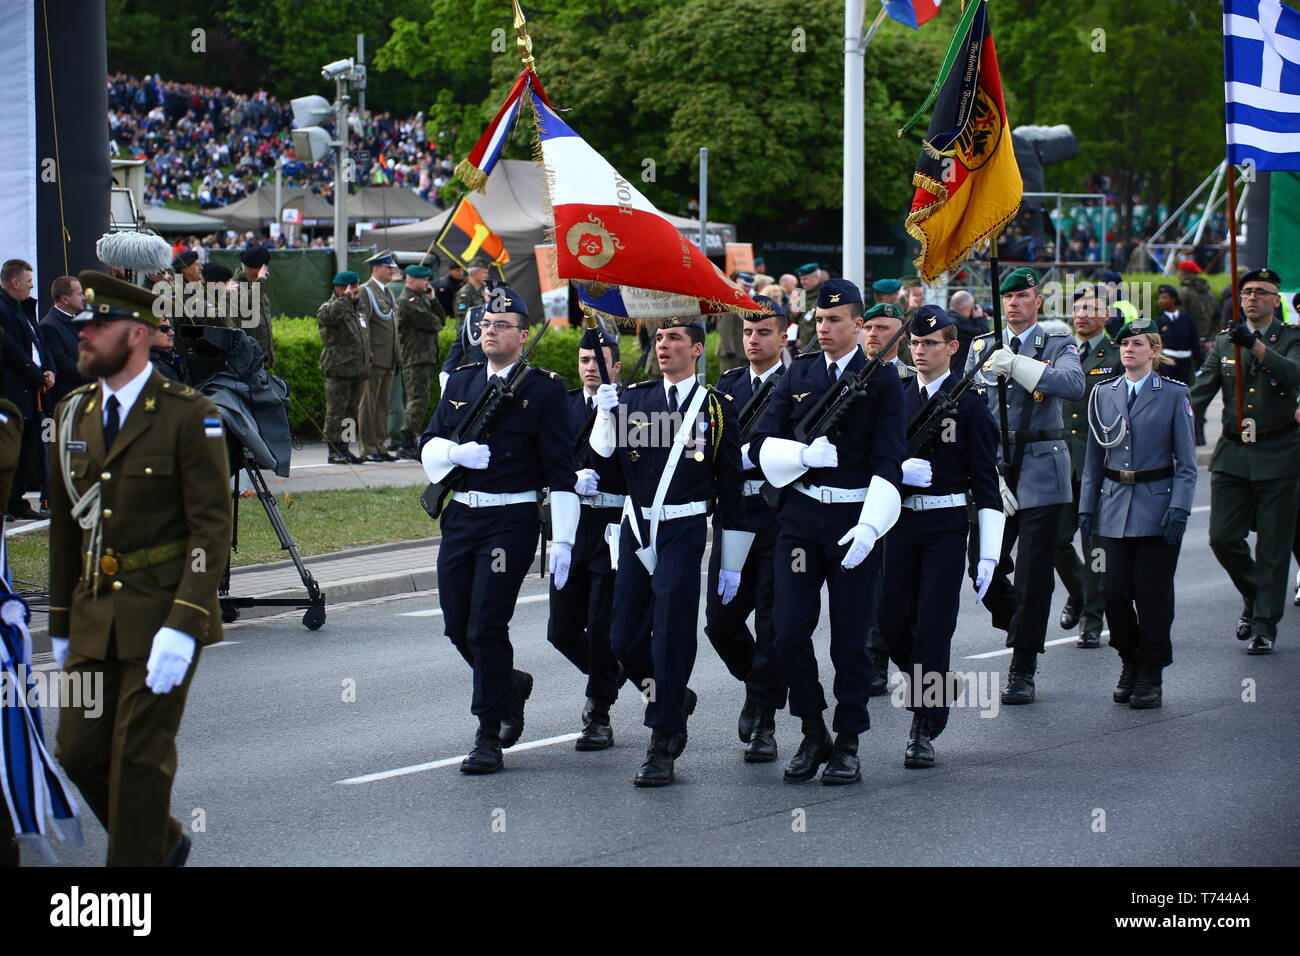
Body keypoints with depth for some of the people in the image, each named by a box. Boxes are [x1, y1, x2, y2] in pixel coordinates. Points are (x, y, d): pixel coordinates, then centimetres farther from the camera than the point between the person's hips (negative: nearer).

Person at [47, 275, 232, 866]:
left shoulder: (189, 416, -9)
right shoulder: (72, 415, 9)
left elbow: (213, 527, -13)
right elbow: (64, 526, 15)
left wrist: (183, 627, -21)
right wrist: (60, 624, 15)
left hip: (164, 614, -6)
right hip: (95, 615, 6)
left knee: (141, 759, -4)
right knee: (80, 751, 7)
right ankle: (163, 842, 30)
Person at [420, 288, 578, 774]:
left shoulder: (545, 389, -4)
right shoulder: (460, 381, 12)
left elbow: (561, 471, -7)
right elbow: (428, 445, 11)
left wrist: (562, 539, -13)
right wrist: (455, 452, -13)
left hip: (512, 519, -6)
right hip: (460, 515, 6)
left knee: (487, 627, -10)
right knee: (457, 627, 10)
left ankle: (489, 738, -1)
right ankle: (511, 684, 37)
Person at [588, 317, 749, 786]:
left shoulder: (718, 408, 1)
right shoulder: (634, 398, 9)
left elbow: (731, 487, 2)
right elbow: (606, 456, -2)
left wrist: (731, 563, -1)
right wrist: (607, 415, -21)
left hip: (683, 532, -4)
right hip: (636, 531, 4)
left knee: (671, 637, -8)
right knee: (624, 641, 5)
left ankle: (663, 746, -1)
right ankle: (673, 698, 33)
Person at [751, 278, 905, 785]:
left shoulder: (882, 381, -2)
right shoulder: (798, 374, 8)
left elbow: (888, 463, -8)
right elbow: (762, 445, 6)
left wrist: (869, 527, -21)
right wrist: (804, 454, -15)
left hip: (854, 518, -3)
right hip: (800, 513, 3)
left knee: (849, 637, 2)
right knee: (788, 628, -5)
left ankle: (847, 744, 13)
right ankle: (813, 732, 12)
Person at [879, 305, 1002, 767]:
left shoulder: (969, 404, -3)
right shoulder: (896, 399, 8)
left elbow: (986, 483, -4)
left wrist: (989, 554, -10)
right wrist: (901, 470, -13)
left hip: (947, 524, -4)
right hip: (902, 520, 4)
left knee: (933, 625, -6)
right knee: (892, 624, 3)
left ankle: (925, 729, 0)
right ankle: (936, 692, 28)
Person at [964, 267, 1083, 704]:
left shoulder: (1058, 345, 2)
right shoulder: (981, 348, 10)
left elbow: (1074, 385, -20)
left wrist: (1017, 365, -29)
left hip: (1041, 471, -3)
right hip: (993, 469, 3)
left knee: (1033, 574, -3)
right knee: (985, 572, -2)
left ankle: (1023, 669, 5)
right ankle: (1023, 630, 27)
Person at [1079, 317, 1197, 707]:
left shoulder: (1173, 394, -1)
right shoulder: (1103, 394, 9)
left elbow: (1186, 462, -2)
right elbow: (1093, 459, 13)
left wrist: (1179, 509, -11)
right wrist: (1086, 507, 7)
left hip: (1157, 509, -3)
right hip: (1115, 508, 3)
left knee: (1152, 593, -2)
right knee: (1116, 593, -1)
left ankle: (1150, 675, 9)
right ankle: (1129, 662, 20)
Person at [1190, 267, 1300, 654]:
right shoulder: (1224, 341, 10)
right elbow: (1200, 393, 4)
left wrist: (1254, 345, -31)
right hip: (1232, 453, 3)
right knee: (1223, 537, -3)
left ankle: (1264, 625, 8)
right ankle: (1253, 596, 25)